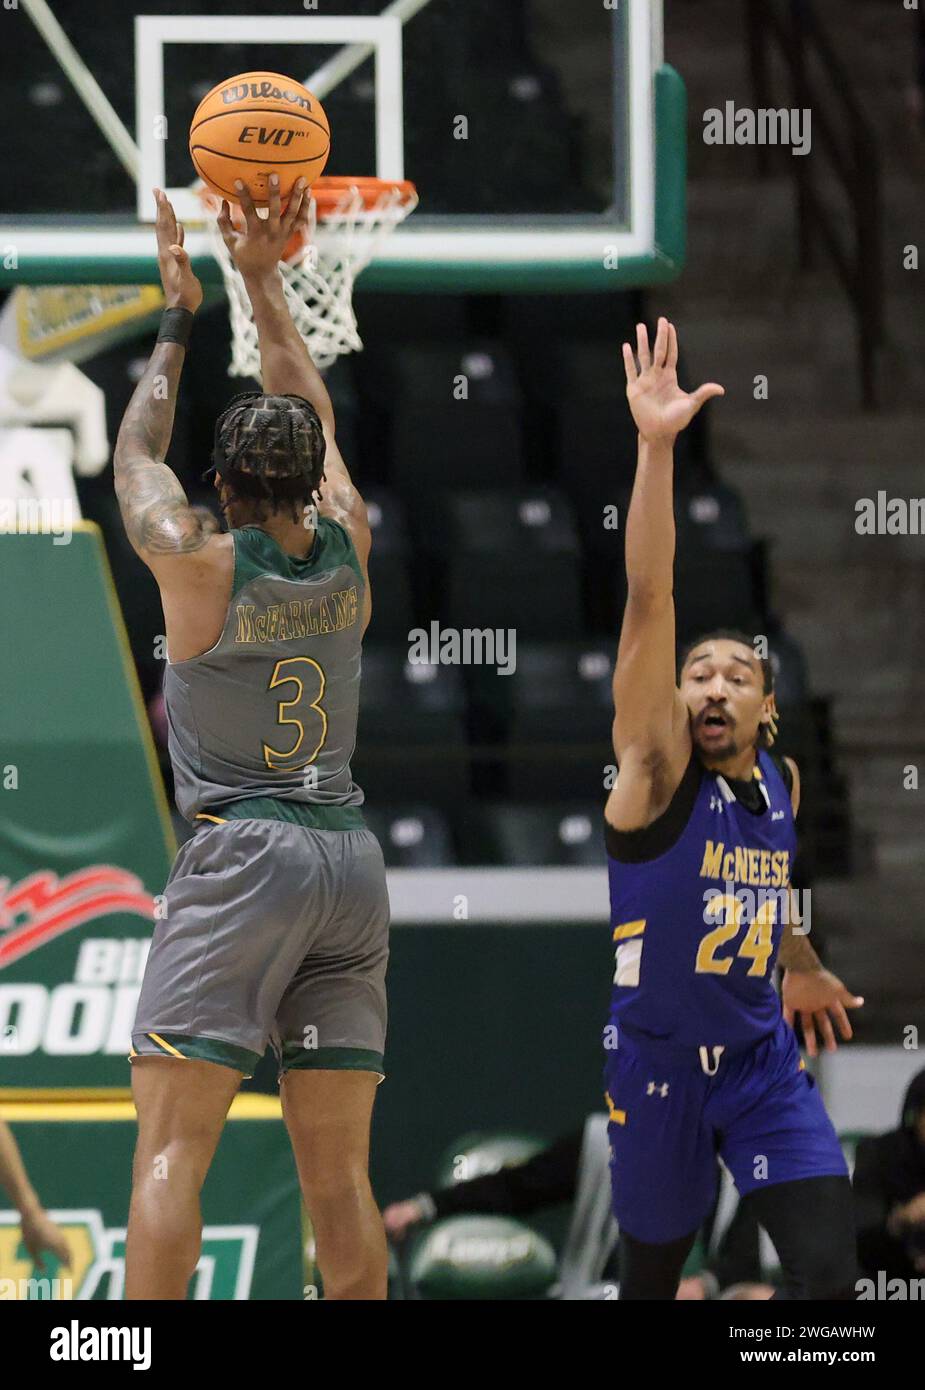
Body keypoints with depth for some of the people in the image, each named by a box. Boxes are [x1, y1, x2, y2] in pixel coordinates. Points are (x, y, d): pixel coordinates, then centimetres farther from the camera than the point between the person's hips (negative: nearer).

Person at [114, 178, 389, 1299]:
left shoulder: (198, 564, -6)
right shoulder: (346, 547, 5)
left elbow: (136, 456, 13)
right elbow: (310, 414, 22)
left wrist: (178, 320, 23)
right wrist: (264, 281, 28)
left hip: (239, 857, -5)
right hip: (349, 858, 5)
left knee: (172, 1145, -11)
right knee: (338, 1165, 5)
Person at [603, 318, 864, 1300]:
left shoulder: (782, 784, 4)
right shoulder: (658, 768, -10)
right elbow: (649, 595, -22)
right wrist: (656, 448, -33)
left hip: (762, 1059, 3)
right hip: (657, 1060, -3)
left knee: (828, 1272, -15)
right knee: (653, 1270, 10)